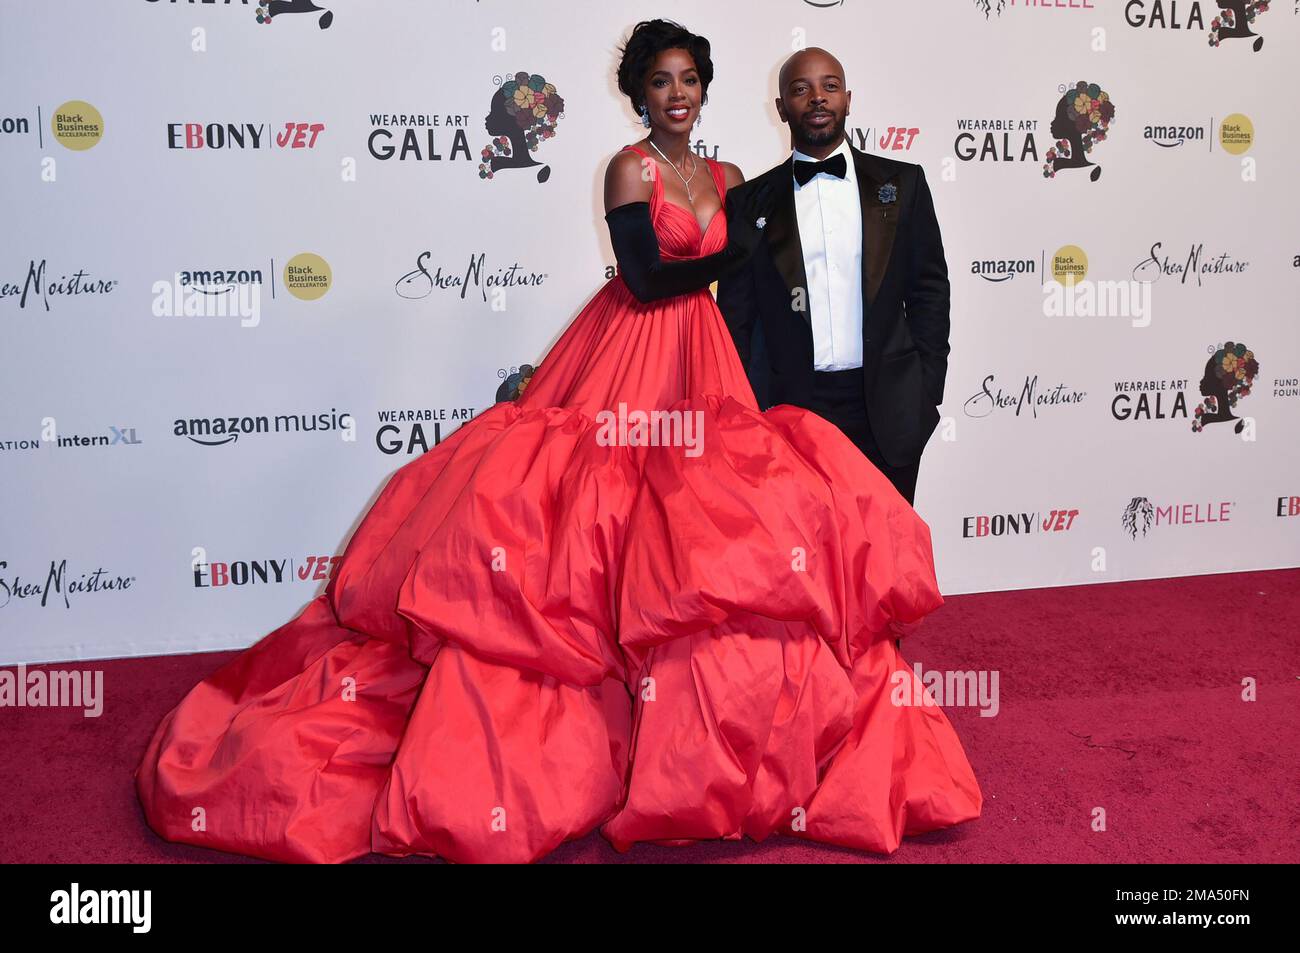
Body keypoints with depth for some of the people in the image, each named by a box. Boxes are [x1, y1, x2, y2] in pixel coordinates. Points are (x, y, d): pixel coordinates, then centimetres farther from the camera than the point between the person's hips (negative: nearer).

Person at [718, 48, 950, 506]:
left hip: (886, 413, 1)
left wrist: (927, 394, 1)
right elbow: (736, 317, 7)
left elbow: (929, 291, 8)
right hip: (790, 406, 0)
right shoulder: (753, 201, 6)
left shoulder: (902, 182, 8)